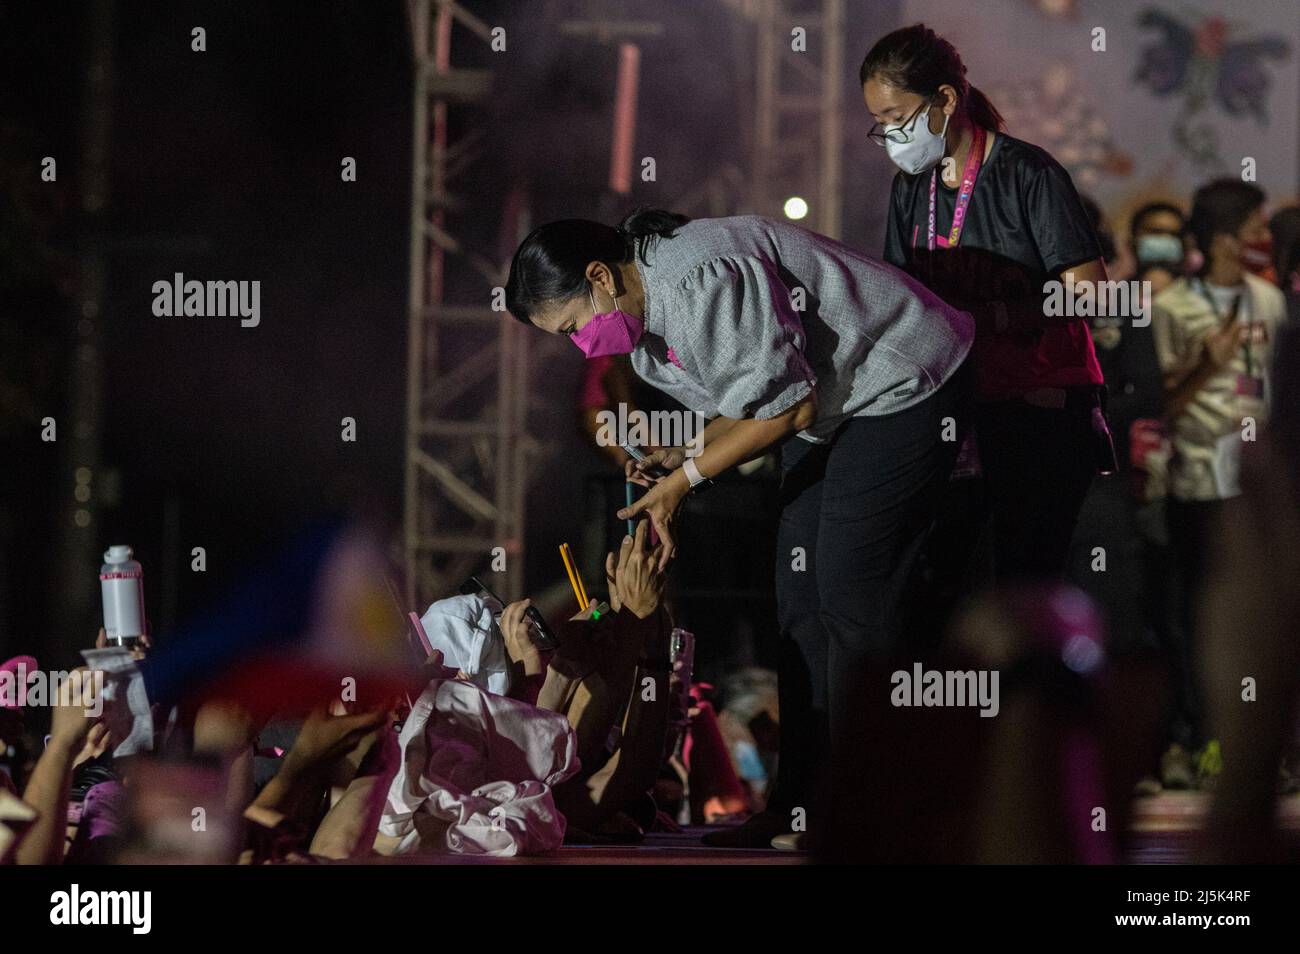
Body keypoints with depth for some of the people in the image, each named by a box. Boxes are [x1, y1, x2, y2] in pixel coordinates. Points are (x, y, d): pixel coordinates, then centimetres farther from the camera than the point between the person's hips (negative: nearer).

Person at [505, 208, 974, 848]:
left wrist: (687, 477, -18)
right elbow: (747, 406, 13)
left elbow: (788, 407, -25)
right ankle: (800, 803, 7)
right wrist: (684, 459, -6)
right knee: (800, 598, 5)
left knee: (851, 601, -12)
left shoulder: (704, 281, -31)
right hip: (831, 407, 10)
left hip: (902, 391, -10)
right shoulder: (645, 325, 3)